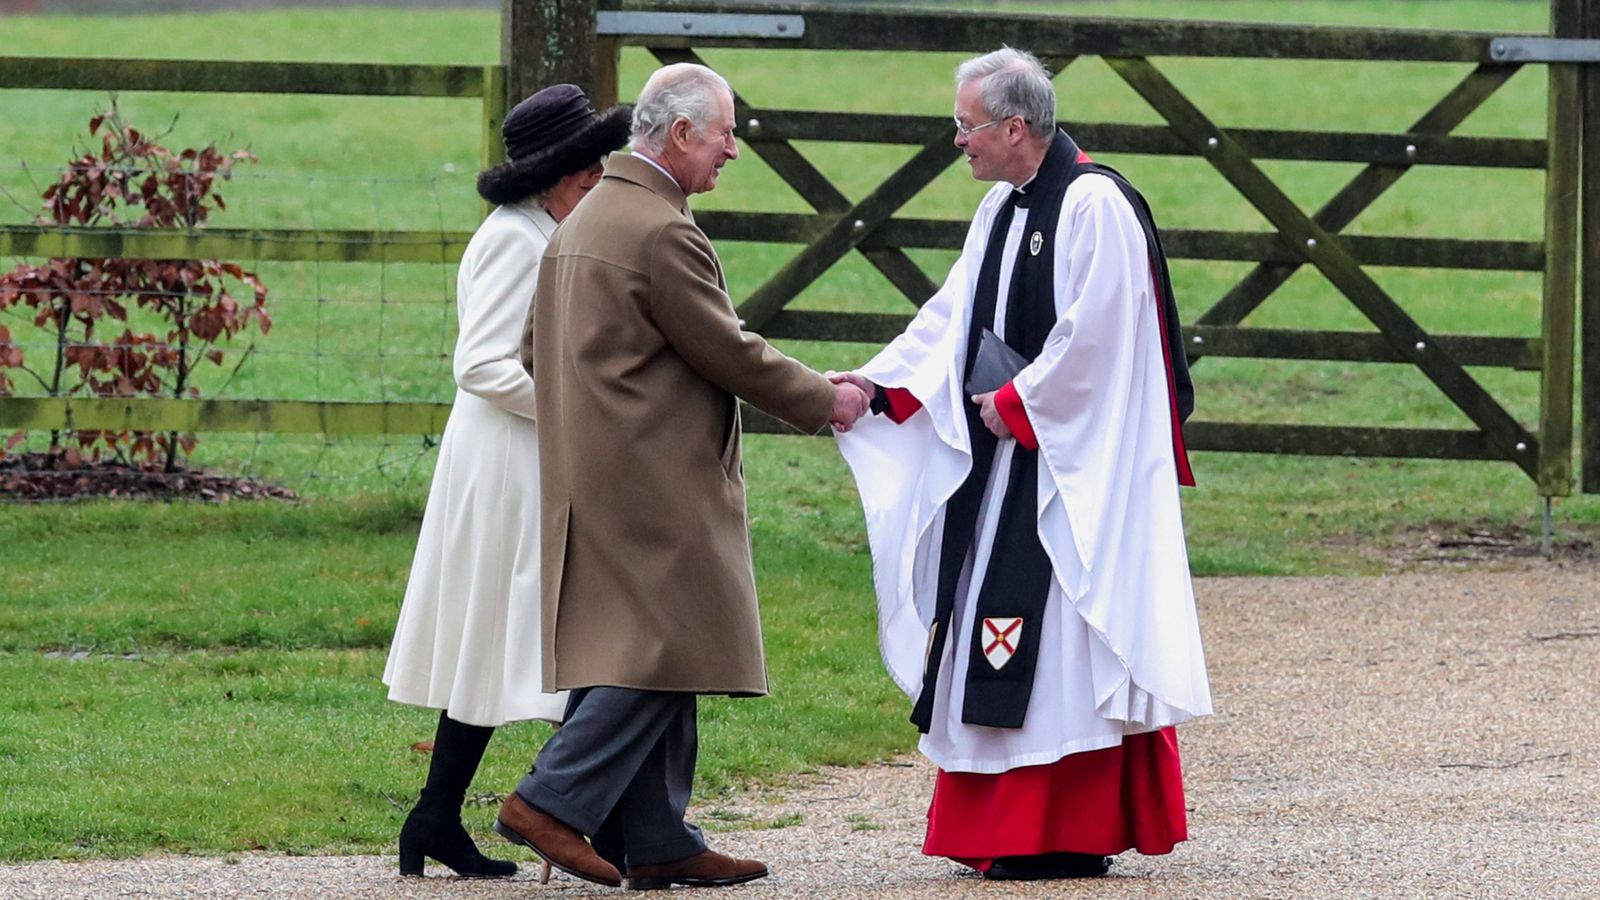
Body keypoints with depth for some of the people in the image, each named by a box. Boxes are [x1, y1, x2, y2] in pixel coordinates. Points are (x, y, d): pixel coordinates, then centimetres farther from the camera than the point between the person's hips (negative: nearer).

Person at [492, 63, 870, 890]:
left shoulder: (583, 222, 15)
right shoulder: (661, 233, -16)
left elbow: (535, 349, 20)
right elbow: (730, 353, -13)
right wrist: (823, 402, -1)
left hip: (591, 474, 10)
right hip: (653, 479, -10)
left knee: (648, 653, 10)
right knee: (667, 645, -8)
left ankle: (656, 842, 10)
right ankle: (553, 801, -11)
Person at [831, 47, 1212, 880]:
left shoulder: (1095, 208, -16)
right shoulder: (1002, 210, 13)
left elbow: (1090, 339, -20)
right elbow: (953, 314, 13)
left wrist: (1015, 404, -12)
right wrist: (878, 380, 2)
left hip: (1072, 464, -9)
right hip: (1004, 459, 9)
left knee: (1064, 640, -9)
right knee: (1001, 639, 9)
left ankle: (1072, 835, -8)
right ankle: (1002, 822, 12)